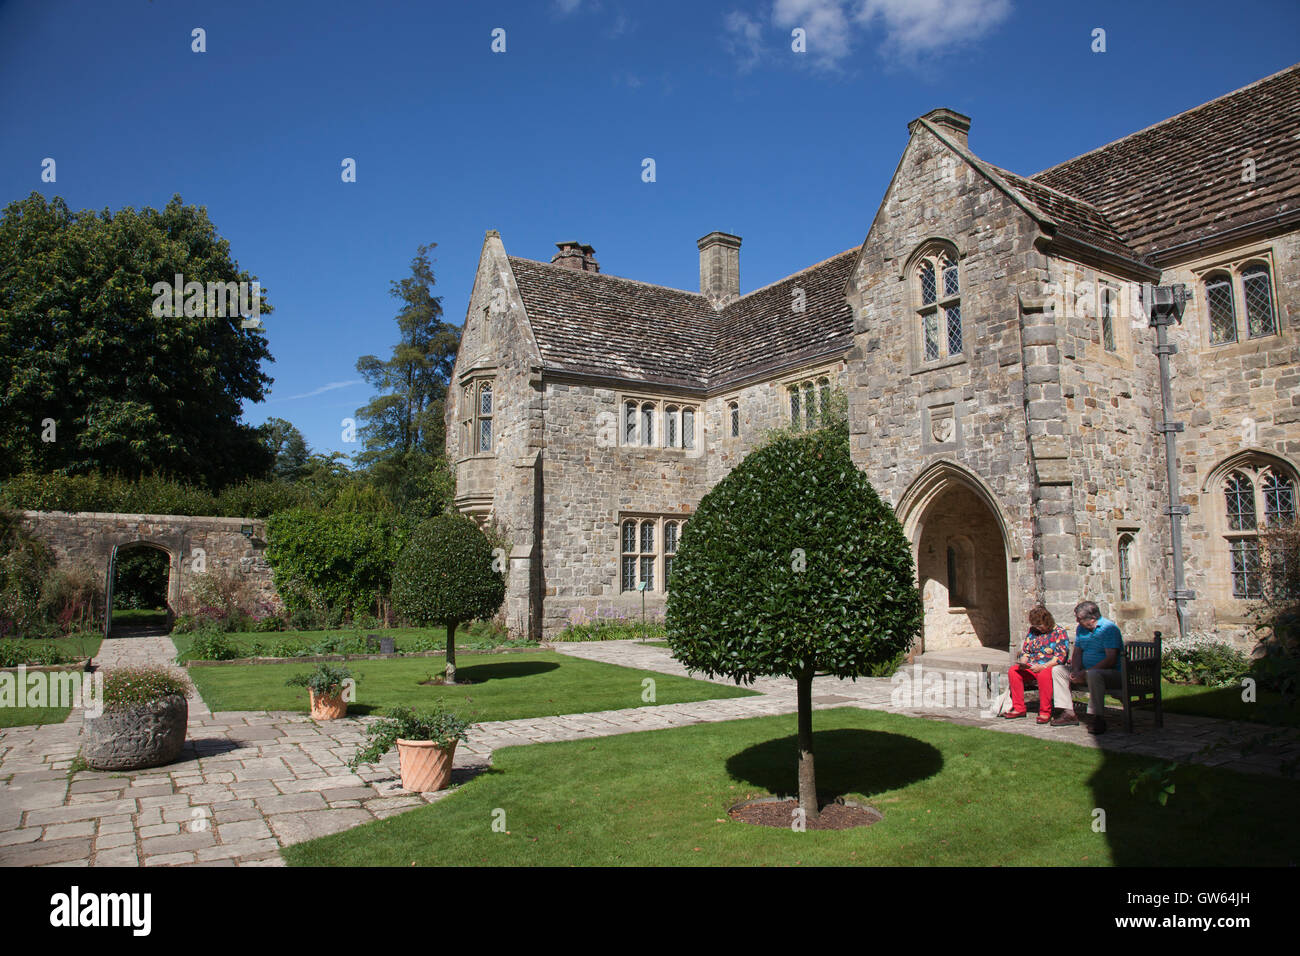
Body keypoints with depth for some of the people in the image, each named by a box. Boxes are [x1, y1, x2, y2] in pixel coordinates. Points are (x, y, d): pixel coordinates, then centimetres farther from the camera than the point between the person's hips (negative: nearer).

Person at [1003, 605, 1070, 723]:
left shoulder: (1060, 633, -4)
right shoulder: (1032, 630, 14)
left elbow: (1060, 657, -12)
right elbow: (1025, 650, 16)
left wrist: (1042, 667, -24)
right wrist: (1023, 662, -7)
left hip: (1050, 666, -6)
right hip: (1031, 667, 6)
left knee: (1043, 675, -39)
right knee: (1013, 671, -20)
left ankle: (1045, 712, -27)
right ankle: (1019, 708, -13)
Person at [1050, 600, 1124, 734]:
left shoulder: (1109, 628, -16)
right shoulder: (1081, 628, 10)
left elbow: (1111, 660, -23)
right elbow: (1077, 653, 14)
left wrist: (1085, 673, -24)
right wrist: (1076, 671, -7)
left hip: (1112, 672, -8)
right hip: (1087, 671, 8)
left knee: (1093, 675, -39)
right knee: (1057, 670, -2)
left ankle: (1096, 717, -30)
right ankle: (1068, 713, -6)